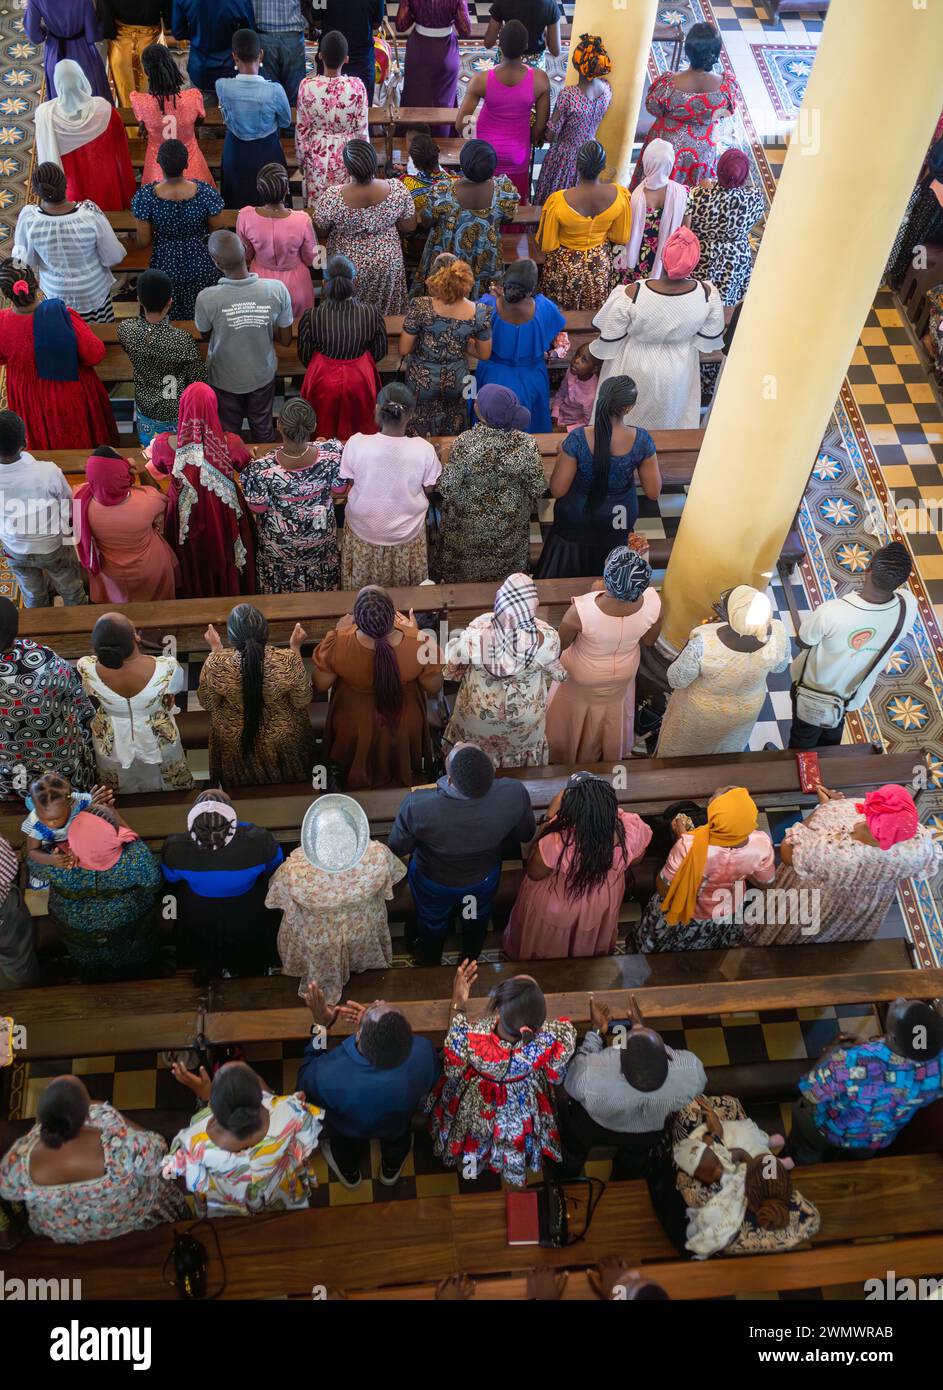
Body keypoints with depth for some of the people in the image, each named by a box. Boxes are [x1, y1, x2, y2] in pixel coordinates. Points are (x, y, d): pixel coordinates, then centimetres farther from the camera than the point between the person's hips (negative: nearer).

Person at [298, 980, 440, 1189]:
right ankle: (392, 1169, 66)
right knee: (398, 1136, 37)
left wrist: (321, 1026, -21)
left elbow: (305, 1086, -20)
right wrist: (372, 1022, -17)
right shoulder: (423, 1052, -41)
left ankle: (349, 1173, 64)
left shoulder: (328, 1075, -47)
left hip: (348, 1133, -1)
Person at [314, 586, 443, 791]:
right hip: (403, 727, 0)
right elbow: (434, 688, -15)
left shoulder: (337, 644, -35)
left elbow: (320, 686, -15)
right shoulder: (418, 644, -35)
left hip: (354, 729, 0)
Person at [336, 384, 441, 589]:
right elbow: (428, 490, -8)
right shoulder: (424, 449, -25)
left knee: (363, 587, 27)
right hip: (407, 534, 0)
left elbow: (349, 483, -10)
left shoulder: (356, 443, -27)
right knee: (404, 585, 29)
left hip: (364, 531, 0)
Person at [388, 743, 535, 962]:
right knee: (476, 922, 36)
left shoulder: (416, 805, -42)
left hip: (432, 882, -1)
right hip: (484, 878, 1)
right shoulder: (515, 794, -37)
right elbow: (527, 835, -14)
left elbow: (398, 849, -21)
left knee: (432, 925, 33)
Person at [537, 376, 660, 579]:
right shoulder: (641, 439, -25)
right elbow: (653, 493, -14)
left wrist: (561, 454, -5)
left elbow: (557, 490, -21)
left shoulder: (578, 438, -30)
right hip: (618, 528, 2)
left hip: (577, 523, -2)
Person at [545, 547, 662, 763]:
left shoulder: (581, 611, -44)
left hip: (581, 678, -3)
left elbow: (561, 644, -20)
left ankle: (565, 760, 58)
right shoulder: (652, 602, -34)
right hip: (623, 676, 3)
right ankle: (611, 758, 63)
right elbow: (648, 641, -12)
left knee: (572, 720, 31)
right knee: (613, 718, 36)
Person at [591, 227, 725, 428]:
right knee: (668, 418, 31)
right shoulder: (707, 294, -27)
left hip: (635, 369, -2)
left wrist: (599, 351, 3)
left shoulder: (631, 295, -34)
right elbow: (710, 338, -10)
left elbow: (609, 339, -19)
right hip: (678, 373, 2)